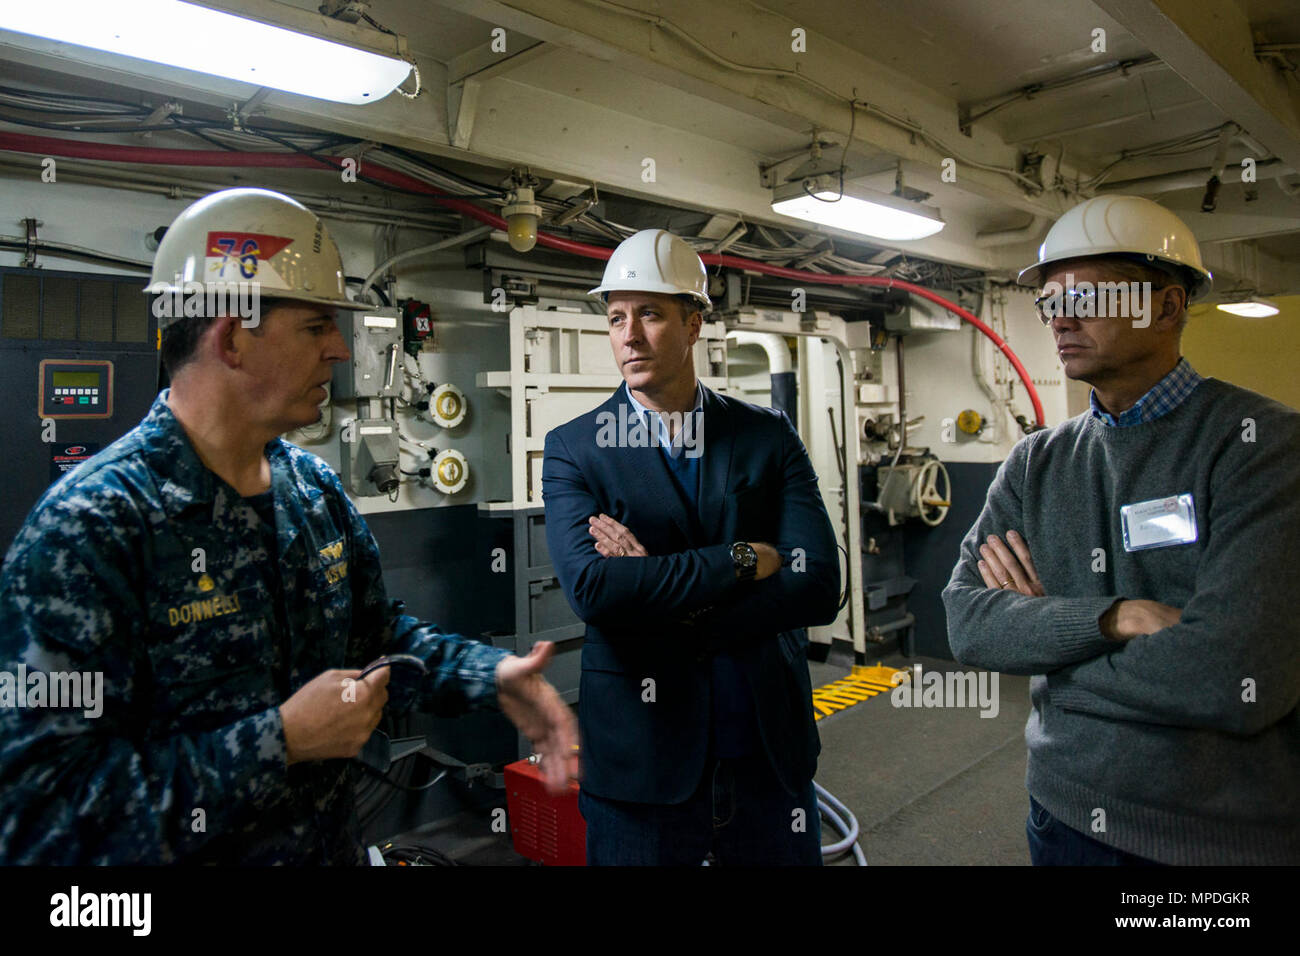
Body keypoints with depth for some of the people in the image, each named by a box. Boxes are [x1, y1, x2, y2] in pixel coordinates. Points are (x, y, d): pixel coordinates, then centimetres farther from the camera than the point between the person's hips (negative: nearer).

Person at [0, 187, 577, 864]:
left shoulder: (316, 488, 0)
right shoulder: (86, 526, -23)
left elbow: (377, 631, 9)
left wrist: (492, 676, -6)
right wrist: (282, 739, -26)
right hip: (199, 853, -6)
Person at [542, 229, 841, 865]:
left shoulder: (768, 437, 1)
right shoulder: (574, 449, -4)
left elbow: (818, 587, -10)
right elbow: (590, 587, -20)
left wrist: (663, 601, -17)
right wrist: (741, 559, -17)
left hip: (769, 754, 2)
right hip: (641, 760, -1)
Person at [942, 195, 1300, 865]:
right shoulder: (1035, 463, 1)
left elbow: (1236, 681, -25)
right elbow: (965, 621, -8)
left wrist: (1037, 625, -13)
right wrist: (1112, 618, -24)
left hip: (1226, 834, -4)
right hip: (1064, 811, 4)